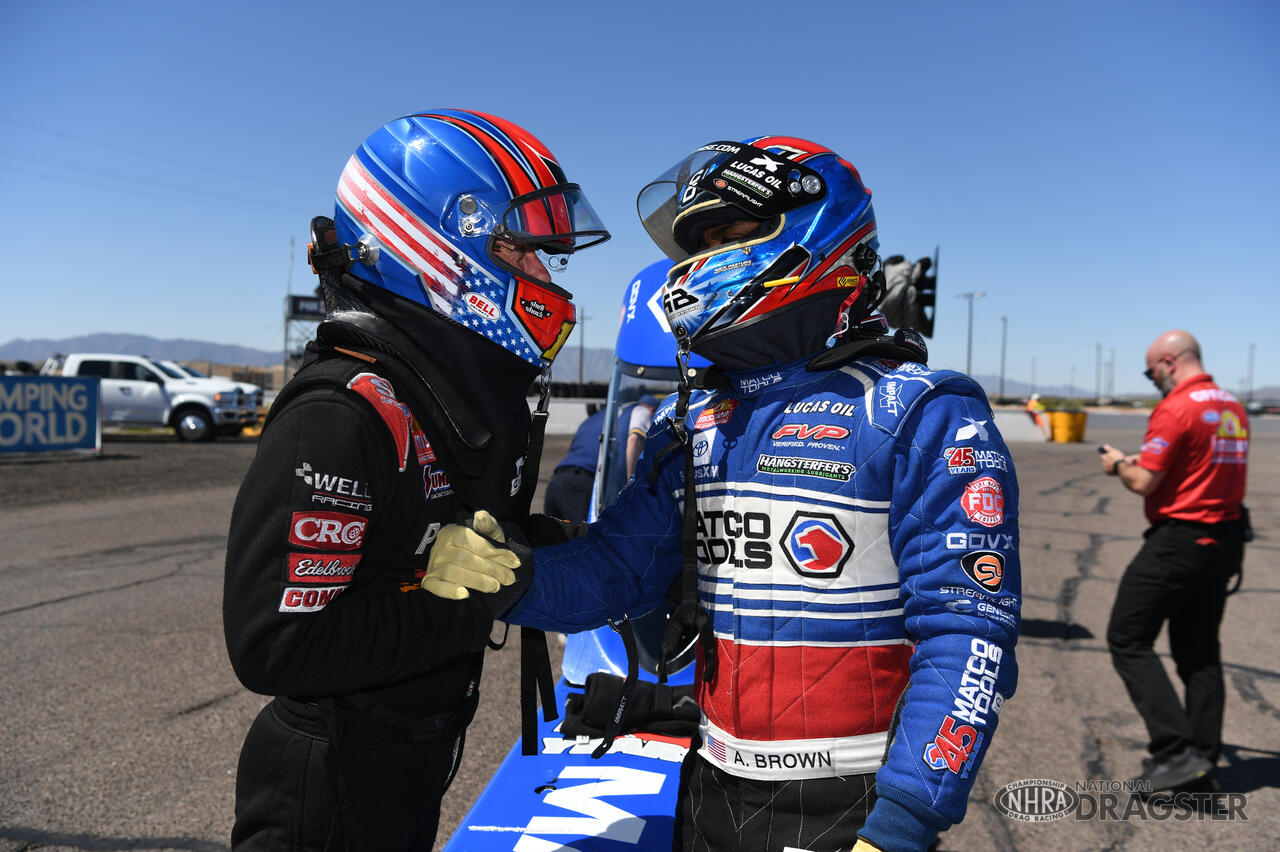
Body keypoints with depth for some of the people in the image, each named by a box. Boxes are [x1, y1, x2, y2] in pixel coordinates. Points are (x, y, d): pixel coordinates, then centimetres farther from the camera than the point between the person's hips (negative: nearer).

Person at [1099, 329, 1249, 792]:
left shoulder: (1176, 407, -16)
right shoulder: (1233, 407, 12)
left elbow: (1144, 482, -18)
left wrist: (1119, 465, 3)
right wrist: (1147, 461, 18)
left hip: (1179, 540, -9)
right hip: (1225, 540, 9)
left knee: (1128, 640, -1)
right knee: (1199, 650, 15)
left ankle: (1176, 752, -6)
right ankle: (1202, 760, 20)